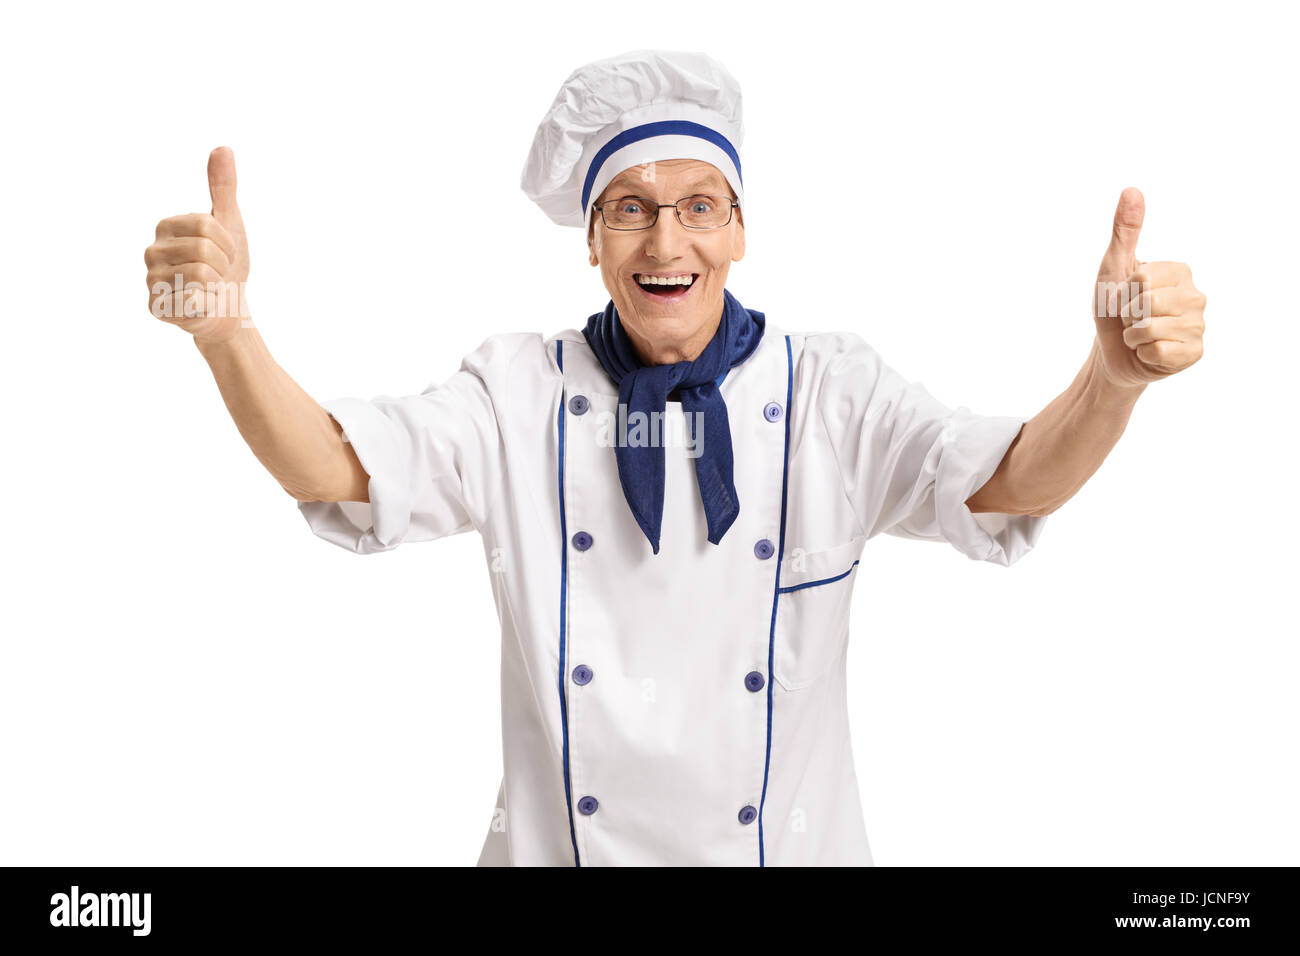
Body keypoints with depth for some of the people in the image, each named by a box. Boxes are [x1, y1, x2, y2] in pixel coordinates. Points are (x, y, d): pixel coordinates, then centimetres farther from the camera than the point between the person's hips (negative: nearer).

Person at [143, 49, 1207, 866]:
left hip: (789, 846, 0)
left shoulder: (829, 390, -6)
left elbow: (1007, 478, -18)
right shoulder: (518, 393, -4)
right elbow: (340, 468, -15)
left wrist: (1113, 376, -40)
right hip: (562, 843, 1)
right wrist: (225, 333, -35)